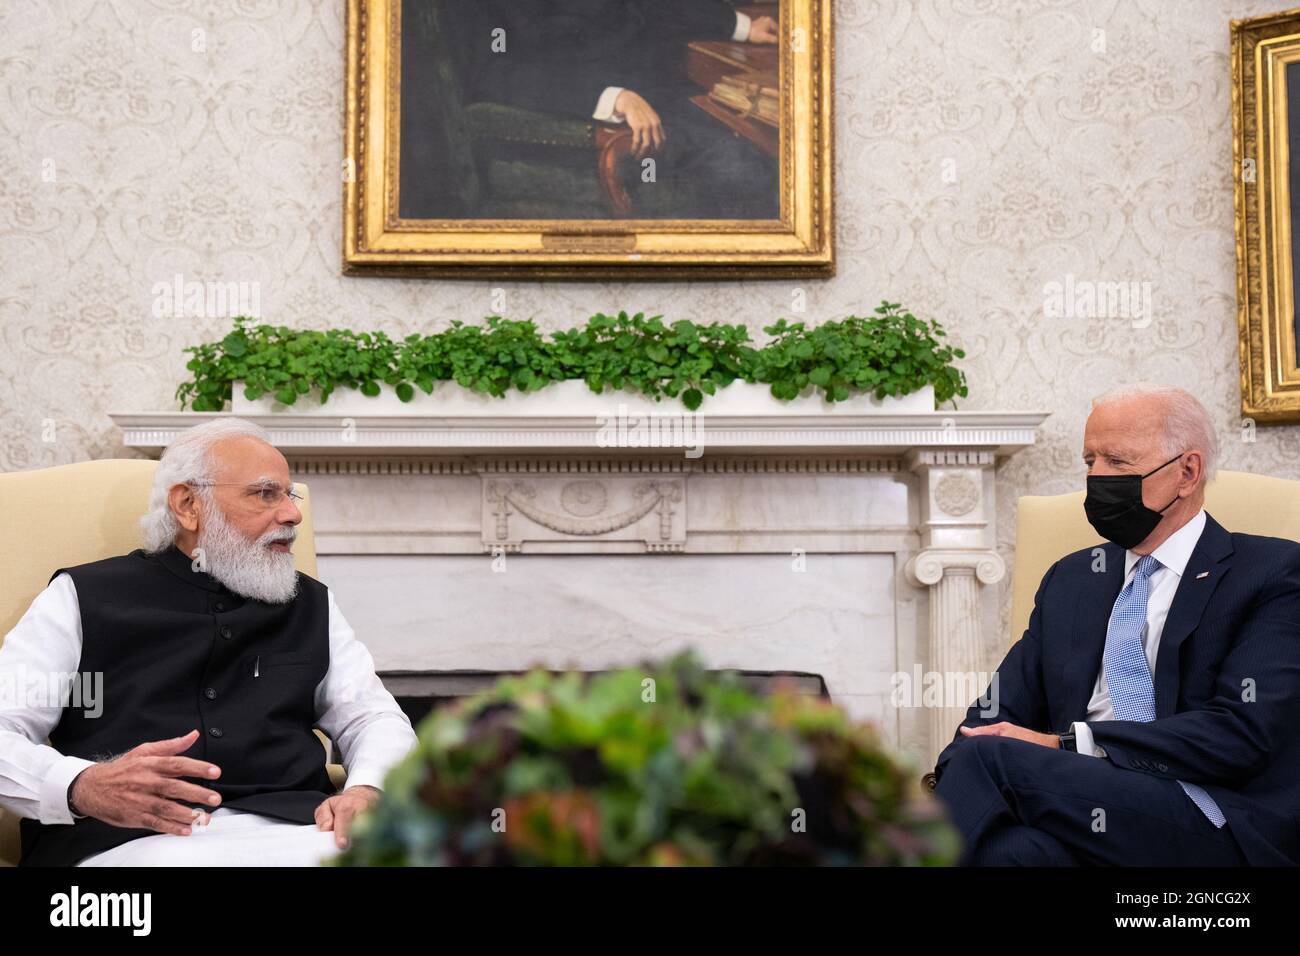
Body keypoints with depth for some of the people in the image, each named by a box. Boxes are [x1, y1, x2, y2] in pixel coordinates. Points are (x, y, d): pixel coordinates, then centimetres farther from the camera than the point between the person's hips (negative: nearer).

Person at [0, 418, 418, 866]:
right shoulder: (87, 597, 10)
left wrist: (364, 791, -7)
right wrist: (82, 786, -20)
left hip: (287, 825, 4)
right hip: (125, 837, -3)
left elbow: (377, 716, 17)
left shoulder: (310, 603, 21)